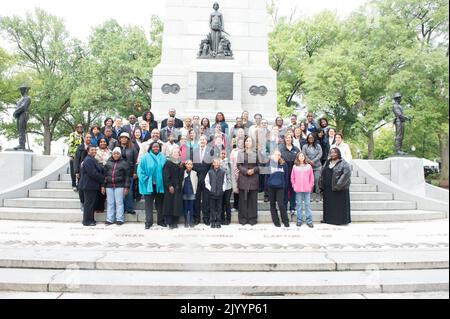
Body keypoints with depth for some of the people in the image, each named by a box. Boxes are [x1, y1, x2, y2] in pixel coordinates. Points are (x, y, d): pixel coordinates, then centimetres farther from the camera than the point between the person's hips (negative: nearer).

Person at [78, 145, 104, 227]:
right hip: (89, 185, -11)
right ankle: (87, 221, 3)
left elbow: (98, 171, 22)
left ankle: (90, 220, 23)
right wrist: (103, 178, -12)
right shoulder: (88, 160, -16)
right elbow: (93, 173, -22)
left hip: (92, 186, 11)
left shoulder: (92, 160, 19)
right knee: (89, 203, -4)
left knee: (91, 203, 15)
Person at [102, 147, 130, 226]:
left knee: (119, 202, -1)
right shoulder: (108, 162, 11)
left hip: (119, 186, -3)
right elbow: (105, 174, 13)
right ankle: (109, 219, 14)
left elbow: (127, 176, 0)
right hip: (109, 186, 3)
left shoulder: (124, 163, 2)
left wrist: (126, 187, -6)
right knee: (110, 203, 7)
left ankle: (120, 219, 6)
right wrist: (103, 185, 8)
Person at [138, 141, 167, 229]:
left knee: (160, 203, 12)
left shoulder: (163, 158, 3)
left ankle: (161, 221, 23)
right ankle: (148, 222, 12)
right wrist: (145, 179, -9)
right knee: (149, 204, 3)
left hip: (160, 184, 2)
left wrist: (164, 180, -1)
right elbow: (140, 169, -3)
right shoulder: (146, 157, -4)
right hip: (149, 185, -2)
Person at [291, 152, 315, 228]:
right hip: (298, 190, 1)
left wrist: (310, 186, 0)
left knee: (308, 204, 2)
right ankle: (299, 220, 13)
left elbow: (311, 178, 5)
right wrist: (294, 185, 2)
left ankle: (309, 221, 7)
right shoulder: (295, 167, 4)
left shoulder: (309, 166, 3)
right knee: (299, 204, 6)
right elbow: (292, 178, 8)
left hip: (307, 189, 0)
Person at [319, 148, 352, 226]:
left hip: (340, 189, -6)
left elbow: (346, 174, -16)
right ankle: (329, 219, 19)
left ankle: (341, 220, 8)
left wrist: (338, 185, -22)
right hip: (328, 188, 6)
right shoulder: (327, 162, 14)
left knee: (340, 204, -1)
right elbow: (322, 174, 15)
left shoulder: (344, 163, -6)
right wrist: (321, 184, 5)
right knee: (329, 204, 10)